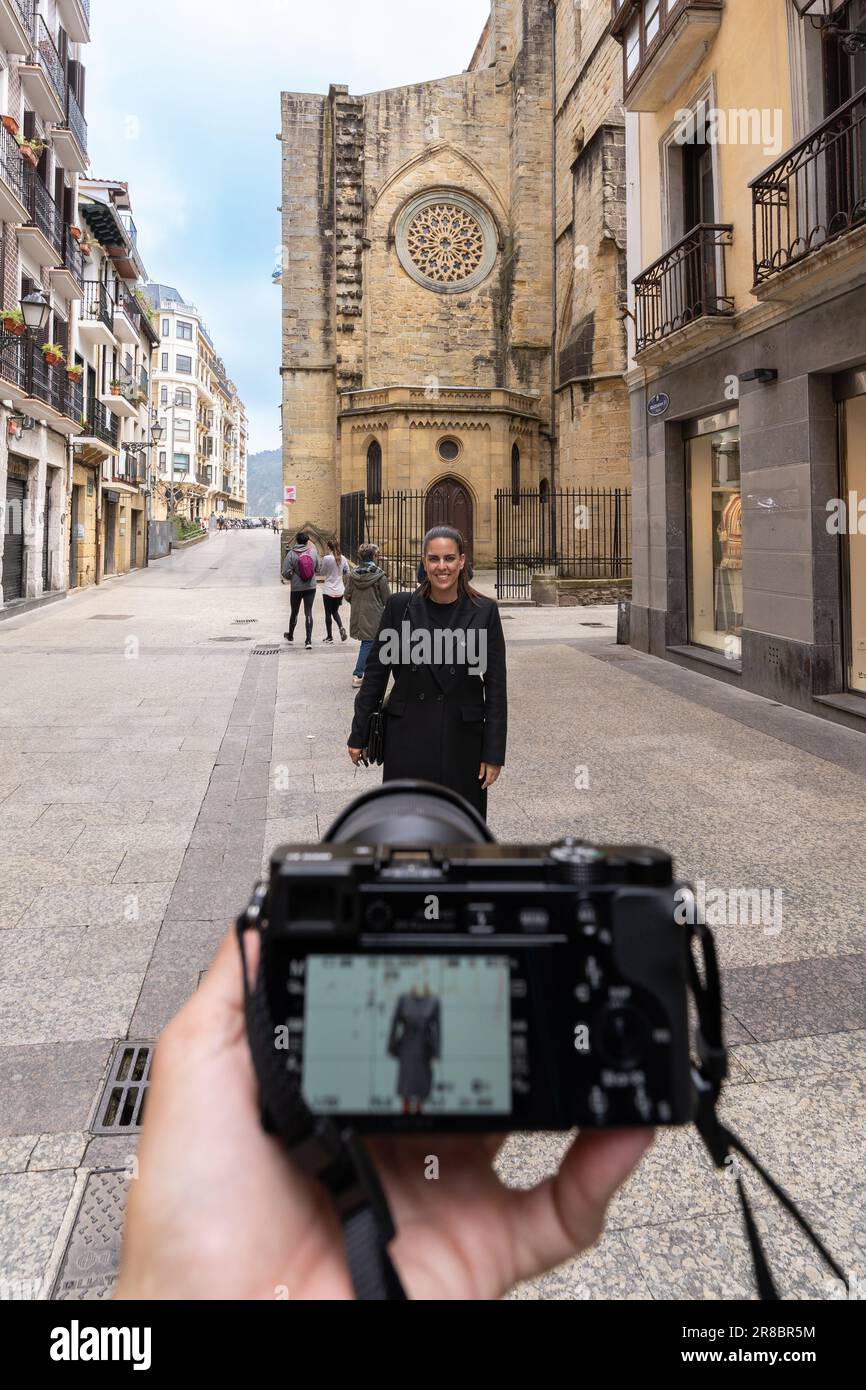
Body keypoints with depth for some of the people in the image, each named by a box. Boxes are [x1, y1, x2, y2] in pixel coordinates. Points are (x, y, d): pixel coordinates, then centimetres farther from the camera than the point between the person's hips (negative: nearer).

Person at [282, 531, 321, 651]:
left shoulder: (291, 554, -12)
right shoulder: (313, 552, -6)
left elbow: (286, 573, -12)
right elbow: (318, 568, 4)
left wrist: (293, 576, 9)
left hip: (296, 588, -1)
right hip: (311, 587, 1)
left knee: (294, 612, 16)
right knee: (308, 613, 1)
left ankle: (290, 635, 37)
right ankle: (309, 640, -7)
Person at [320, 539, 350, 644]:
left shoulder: (327, 559, -14)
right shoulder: (343, 559, -1)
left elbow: (323, 572, -2)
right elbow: (347, 574, 3)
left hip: (329, 591, -4)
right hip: (340, 591, 4)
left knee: (328, 613, 7)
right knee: (335, 611, 20)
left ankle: (329, 637, 12)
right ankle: (341, 628, -4)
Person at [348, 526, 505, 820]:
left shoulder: (484, 612, -4)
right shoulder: (400, 606, -2)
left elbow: (495, 687, -3)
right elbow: (375, 673, 4)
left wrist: (494, 752, -5)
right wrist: (358, 735, 5)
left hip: (462, 740, 0)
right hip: (408, 738, 1)